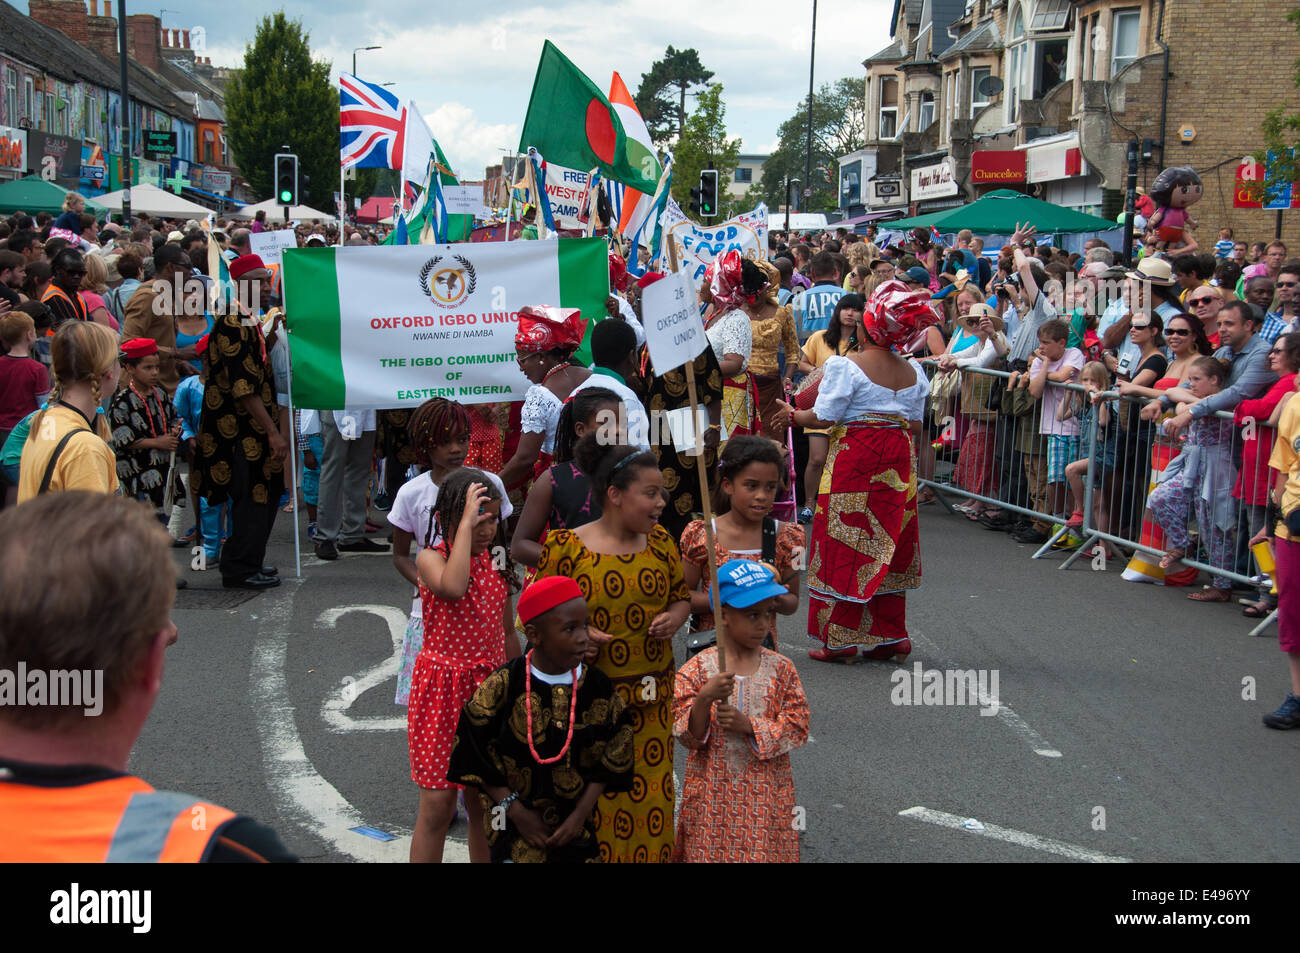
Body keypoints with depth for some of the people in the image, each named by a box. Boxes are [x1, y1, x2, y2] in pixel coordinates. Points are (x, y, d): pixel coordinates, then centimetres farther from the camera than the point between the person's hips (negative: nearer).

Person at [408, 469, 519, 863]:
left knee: (484, 804, 12)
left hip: (489, 688, 5)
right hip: (441, 689, -4)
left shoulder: (497, 564, 5)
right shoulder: (431, 558, -10)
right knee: (437, 805, -1)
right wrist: (466, 522, -29)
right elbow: (453, 587, -35)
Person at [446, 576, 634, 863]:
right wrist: (516, 812, -8)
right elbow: (477, 757, -7)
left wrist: (580, 815, -4)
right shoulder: (503, 686, -12)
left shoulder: (598, 688, -5)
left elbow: (610, 760, 1)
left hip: (575, 824, 2)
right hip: (514, 819, -2)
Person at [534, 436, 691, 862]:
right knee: (594, 798, 1)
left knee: (651, 791, 9)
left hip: (652, 695, 4)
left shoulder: (660, 541, 7)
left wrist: (675, 616, -4)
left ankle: (653, 854, 26)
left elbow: (683, 595, 18)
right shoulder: (566, 546, -8)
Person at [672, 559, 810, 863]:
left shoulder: (780, 669, -2)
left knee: (764, 850, 6)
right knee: (709, 850, 6)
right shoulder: (697, 669, -7)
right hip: (712, 792, -1)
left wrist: (748, 725, -18)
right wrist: (704, 699, -26)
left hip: (765, 792, 1)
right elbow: (688, 736, -7)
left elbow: (797, 729, -4)